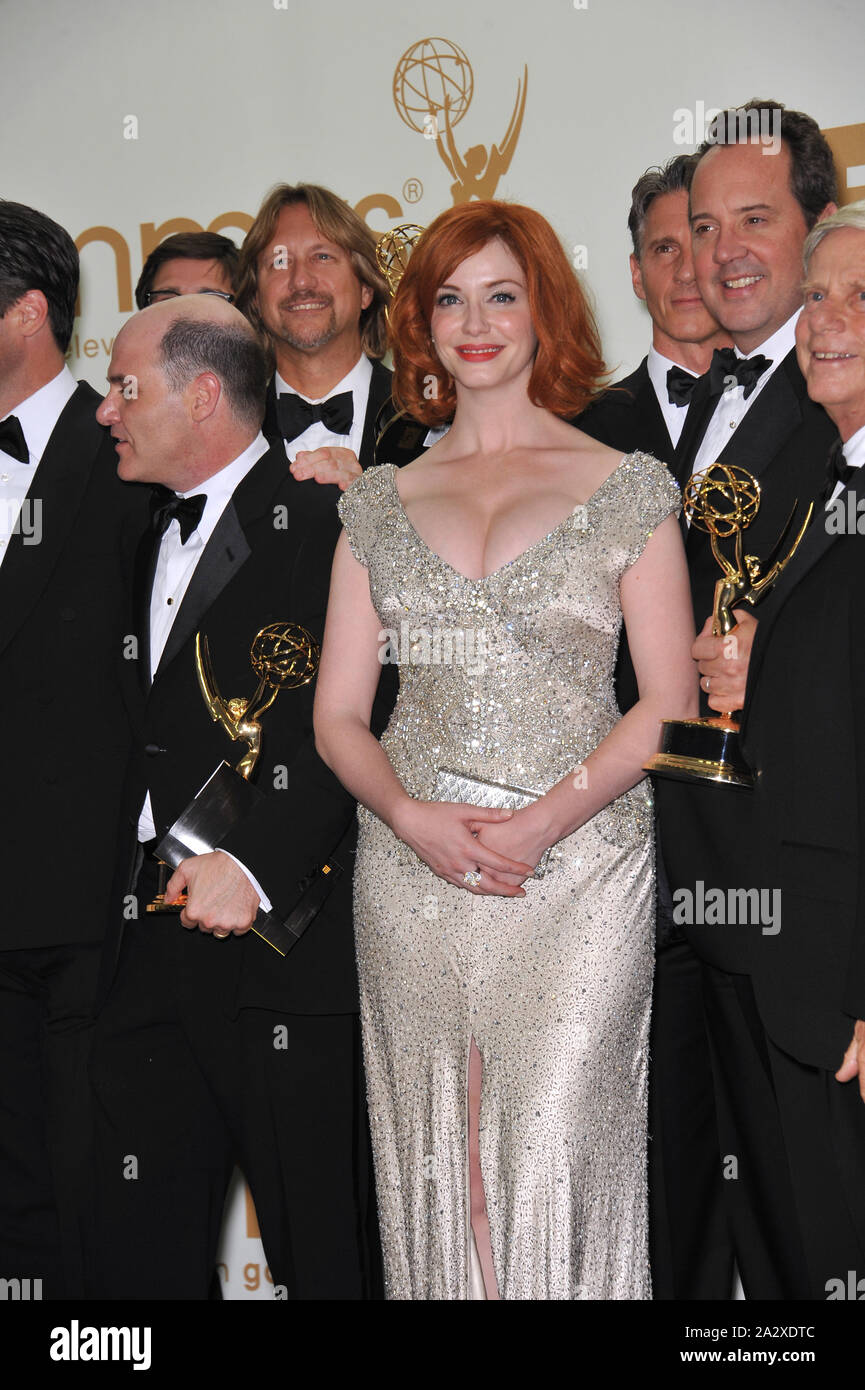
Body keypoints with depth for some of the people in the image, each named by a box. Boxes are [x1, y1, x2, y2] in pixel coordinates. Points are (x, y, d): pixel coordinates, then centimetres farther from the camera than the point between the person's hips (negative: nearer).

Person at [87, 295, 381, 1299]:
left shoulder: (321, 526, -7)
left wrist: (256, 862, -23)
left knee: (320, 1255, 2)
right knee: (139, 1255, 10)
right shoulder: (149, 536, 19)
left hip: (279, 948, -7)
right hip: (147, 946, 7)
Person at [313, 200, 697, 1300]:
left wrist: (543, 822, -13)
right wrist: (413, 817, -9)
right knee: (435, 1162, 5)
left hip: (579, 865, -2)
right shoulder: (380, 502, 13)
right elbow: (337, 713, 10)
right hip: (412, 871, 3)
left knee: (552, 1161, -7)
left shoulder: (625, 487, 5)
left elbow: (668, 702, 0)